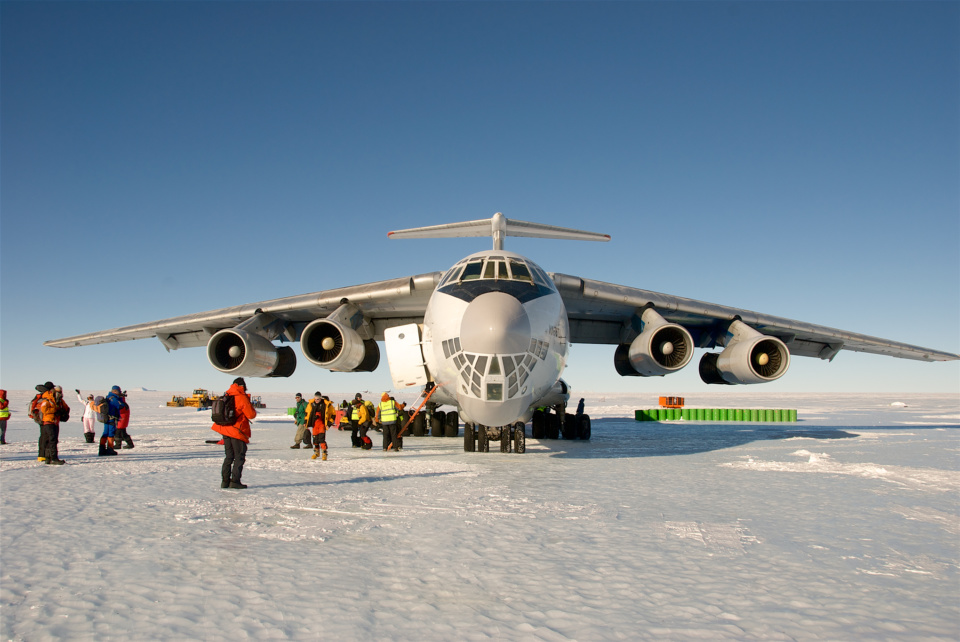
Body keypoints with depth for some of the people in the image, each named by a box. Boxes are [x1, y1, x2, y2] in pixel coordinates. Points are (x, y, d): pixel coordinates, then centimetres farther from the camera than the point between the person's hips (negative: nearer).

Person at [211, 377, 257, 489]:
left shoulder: (226, 396, 10)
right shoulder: (242, 397, -13)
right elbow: (251, 414, -12)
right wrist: (252, 408, 9)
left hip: (225, 429, 7)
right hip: (238, 431, -7)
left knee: (228, 456, 14)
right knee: (239, 457, 0)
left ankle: (225, 481, 13)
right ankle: (235, 481, -5)